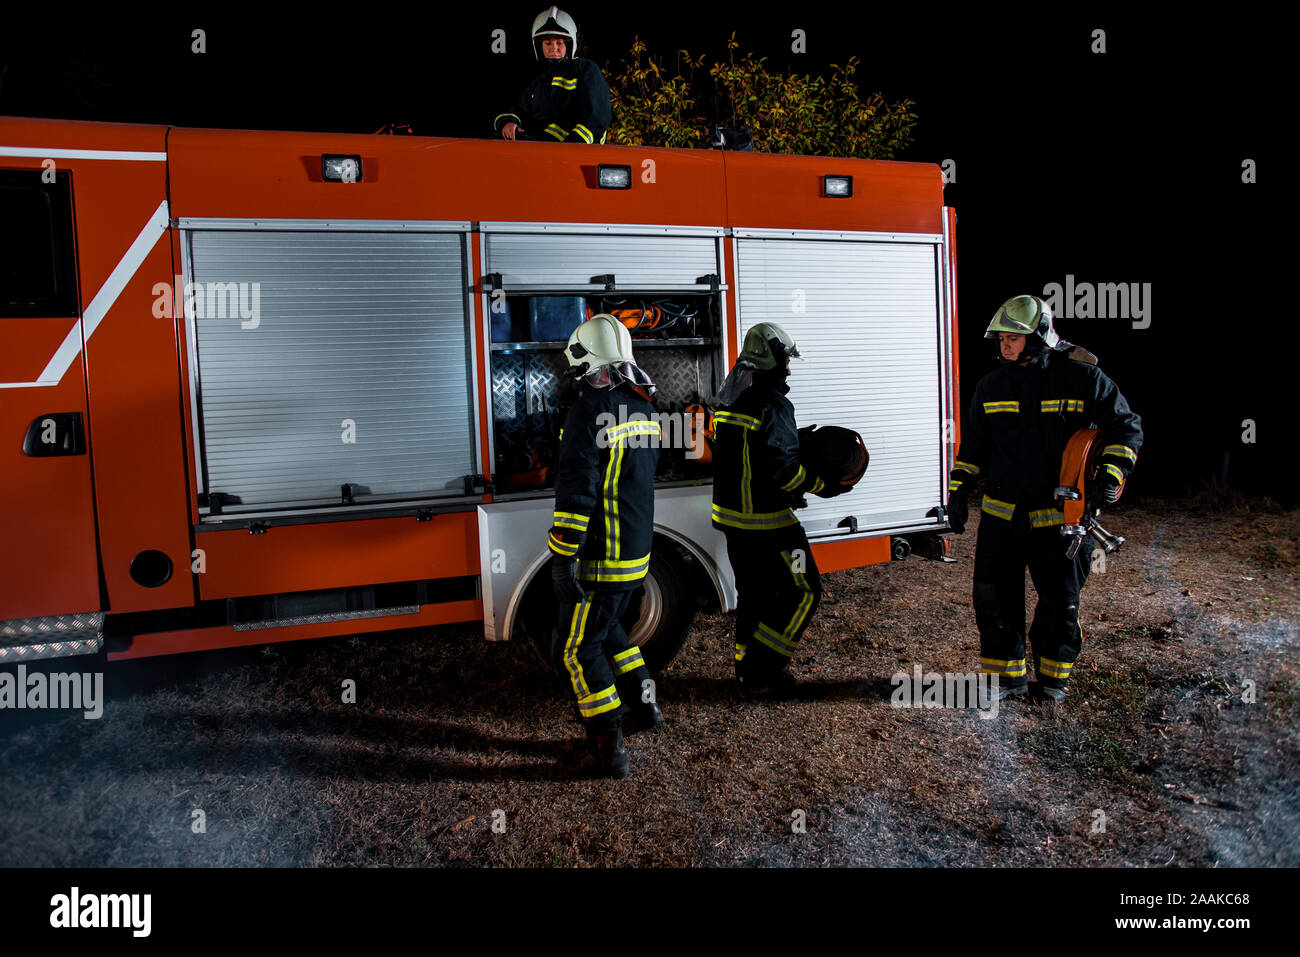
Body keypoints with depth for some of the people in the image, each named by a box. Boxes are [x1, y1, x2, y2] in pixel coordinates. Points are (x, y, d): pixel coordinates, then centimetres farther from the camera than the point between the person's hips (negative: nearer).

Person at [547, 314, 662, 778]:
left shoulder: (589, 411, -19)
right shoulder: (641, 408, 8)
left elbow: (576, 492, -22)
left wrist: (563, 557, -19)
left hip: (601, 557, -8)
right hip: (637, 549, 9)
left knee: (577, 648, 4)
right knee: (606, 628, 27)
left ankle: (608, 750, 9)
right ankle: (643, 705, 36)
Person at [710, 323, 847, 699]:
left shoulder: (729, 401, 11)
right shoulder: (773, 406, -18)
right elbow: (782, 469, -23)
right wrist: (823, 486, -10)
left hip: (733, 517, 9)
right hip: (767, 521, -9)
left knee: (753, 593, 19)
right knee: (803, 589, 1)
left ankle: (748, 669, 28)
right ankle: (761, 671, 1)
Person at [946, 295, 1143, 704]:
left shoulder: (1083, 378, -6)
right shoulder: (992, 385, 5)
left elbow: (1126, 427, 0)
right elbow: (973, 443, 13)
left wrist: (1111, 477, -13)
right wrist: (958, 491, 7)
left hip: (1057, 515, -3)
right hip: (1001, 513, 3)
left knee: (1059, 601, 9)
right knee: (993, 594, 3)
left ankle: (1054, 674, 30)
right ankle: (1008, 672, 21)